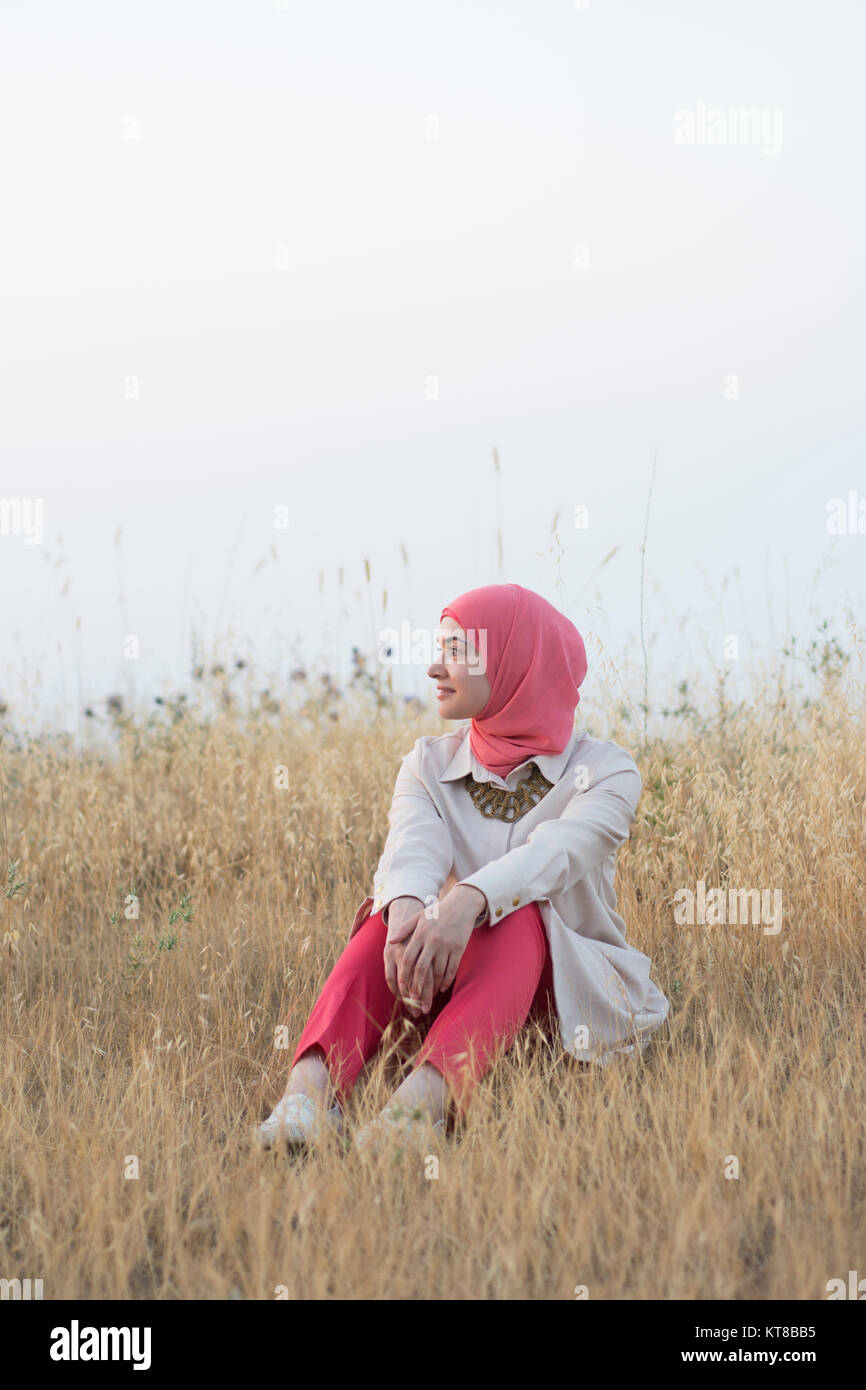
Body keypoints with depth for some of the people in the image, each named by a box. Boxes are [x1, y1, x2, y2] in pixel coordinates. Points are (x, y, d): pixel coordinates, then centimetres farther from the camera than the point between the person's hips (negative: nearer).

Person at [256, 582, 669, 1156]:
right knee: (396, 910, -28)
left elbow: (557, 849, -28)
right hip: (453, 982, 3)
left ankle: (427, 1093, -60)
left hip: (571, 989, -3)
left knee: (516, 915, -34)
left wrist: (466, 901, -50)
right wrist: (407, 909, -43)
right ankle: (312, 1086, -52)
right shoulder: (429, 762, 6)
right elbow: (414, 845, -17)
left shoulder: (605, 770, -5)